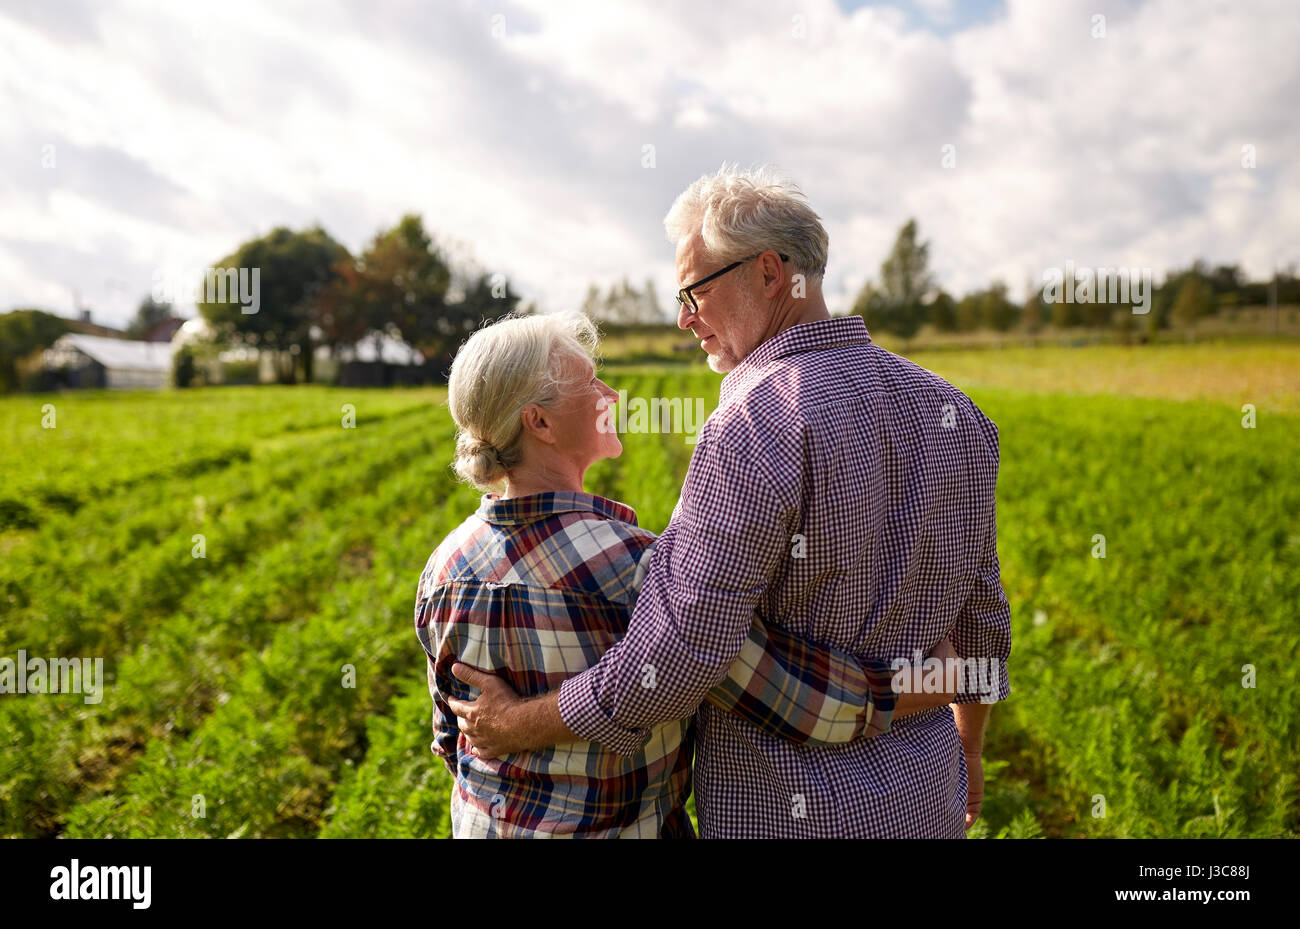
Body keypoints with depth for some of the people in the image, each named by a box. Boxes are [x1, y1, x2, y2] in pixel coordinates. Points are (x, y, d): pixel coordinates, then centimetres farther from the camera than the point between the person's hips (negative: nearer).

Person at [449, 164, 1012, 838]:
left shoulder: (755, 429, -25)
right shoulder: (949, 408, 0)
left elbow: (682, 648, -25)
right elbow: (980, 606, 9)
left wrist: (520, 725, -12)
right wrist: (967, 745, 23)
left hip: (796, 811, -7)